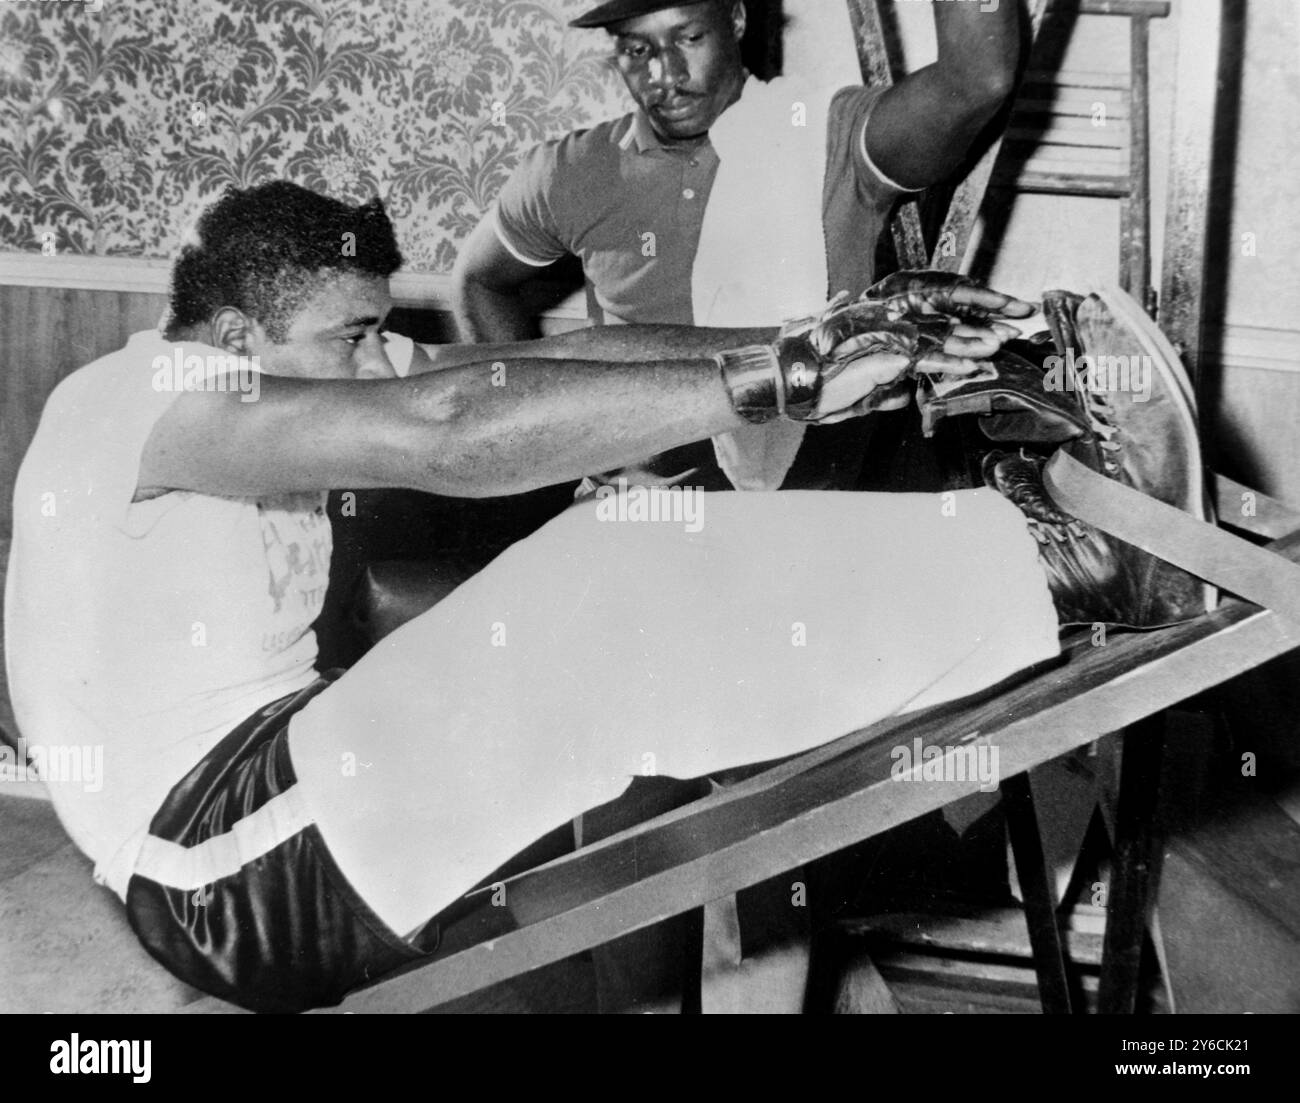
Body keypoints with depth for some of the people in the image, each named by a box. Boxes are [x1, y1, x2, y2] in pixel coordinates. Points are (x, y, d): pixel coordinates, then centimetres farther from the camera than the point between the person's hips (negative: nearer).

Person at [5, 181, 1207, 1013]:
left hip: (282, 782, 9)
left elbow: (555, 358, -1)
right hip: (228, 878, -9)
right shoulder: (142, 396, -14)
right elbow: (455, 431, -30)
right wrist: (779, 379, -30)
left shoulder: (256, 396, 12)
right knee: (630, 592, -21)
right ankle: (1066, 559, -12)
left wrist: (816, 343, -10)